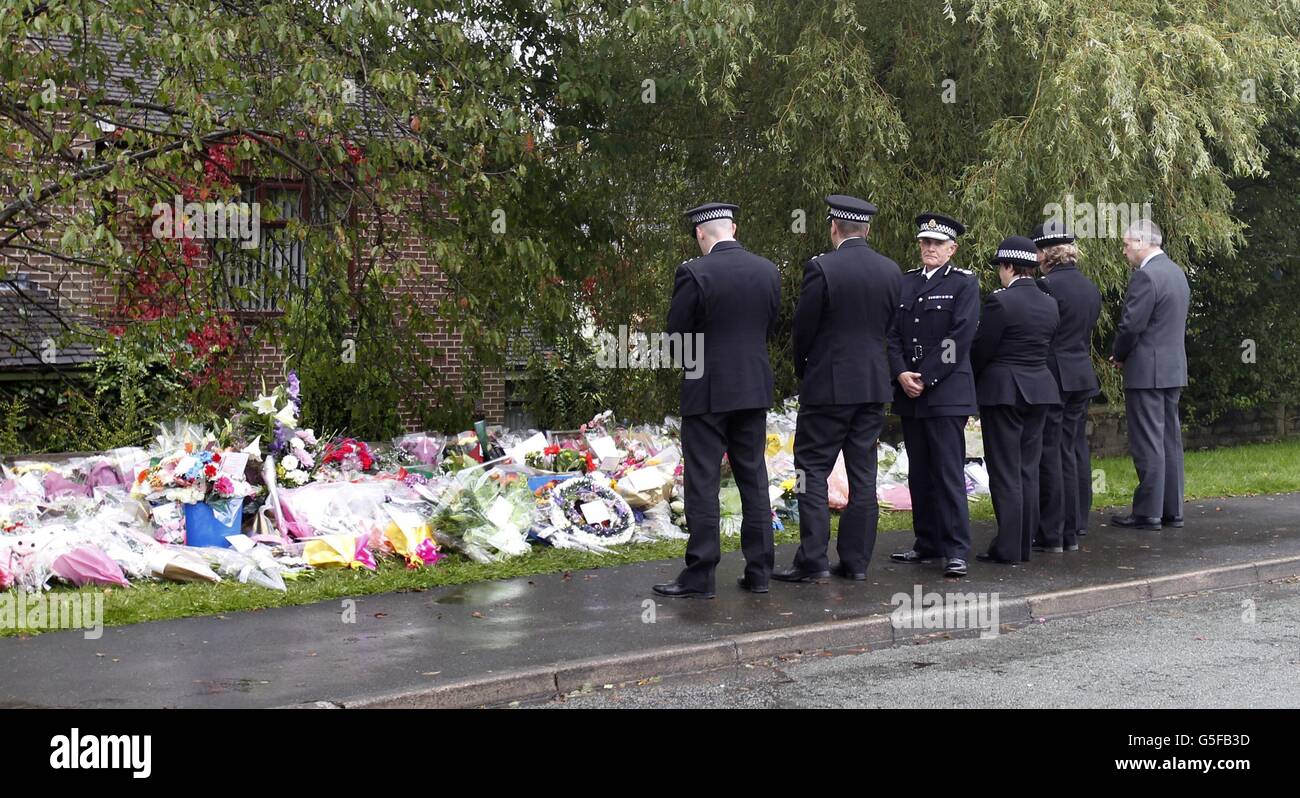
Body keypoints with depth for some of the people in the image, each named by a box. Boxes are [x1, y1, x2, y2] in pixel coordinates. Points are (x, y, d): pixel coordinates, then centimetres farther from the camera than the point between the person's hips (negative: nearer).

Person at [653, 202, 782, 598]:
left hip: (707, 391, -5)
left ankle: (699, 576, 0)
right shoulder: (768, 271, 3)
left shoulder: (694, 273, -14)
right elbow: (769, 328, 12)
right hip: (754, 389, 5)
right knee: (753, 480, 11)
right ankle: (759, 571, 14)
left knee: (702, 484, -1)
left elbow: (676, 335, -8)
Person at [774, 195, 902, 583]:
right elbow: (890, 327, 10)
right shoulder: (892, 271, 4)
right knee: (863, 473, 9)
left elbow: (803, 329, -7)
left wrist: (803, 370, 11)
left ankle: (812, 559, -3)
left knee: (813, 470, 1)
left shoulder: (822, 268, -14)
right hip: (875, 383, 6)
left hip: (828, 386, -5)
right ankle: (856, 561, 12)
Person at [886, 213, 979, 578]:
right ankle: (927, 543, 18)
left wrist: (925, 378, -13)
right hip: (910, 395, 6)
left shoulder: (964, 284, -1)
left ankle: (956, 550, -5)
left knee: (949, 473, -7)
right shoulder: (905, 283, 14)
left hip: (946, 393, -5)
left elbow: (960, 337, -10)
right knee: (919, 473, 10)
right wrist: (901, 375, -7)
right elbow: (893, 334, 9)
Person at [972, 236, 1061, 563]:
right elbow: (1045, 348, 12)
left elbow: (981, 350, -10)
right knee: (1028, 469, 11)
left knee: (1005, 472, -2)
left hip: (1003, 391, -6)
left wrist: (970, 382, 6)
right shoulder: (1050, 304, 6)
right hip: (1039, 390, 6)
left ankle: (1008, 547, -2)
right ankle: (1025, 544, 15)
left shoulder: (1000, 301, -15)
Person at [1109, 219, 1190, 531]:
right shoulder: (1177, 272, 13)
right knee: (1170, 440, 11)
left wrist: (1118, 356, -1)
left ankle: (1148, 513, -2)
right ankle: (1172, 511, 15)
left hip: (1146, 371, -9)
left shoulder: (1146, 276, -17)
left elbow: (1131, 325, -19)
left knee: (1147, 443, -5)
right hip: (1174, 368, 9)